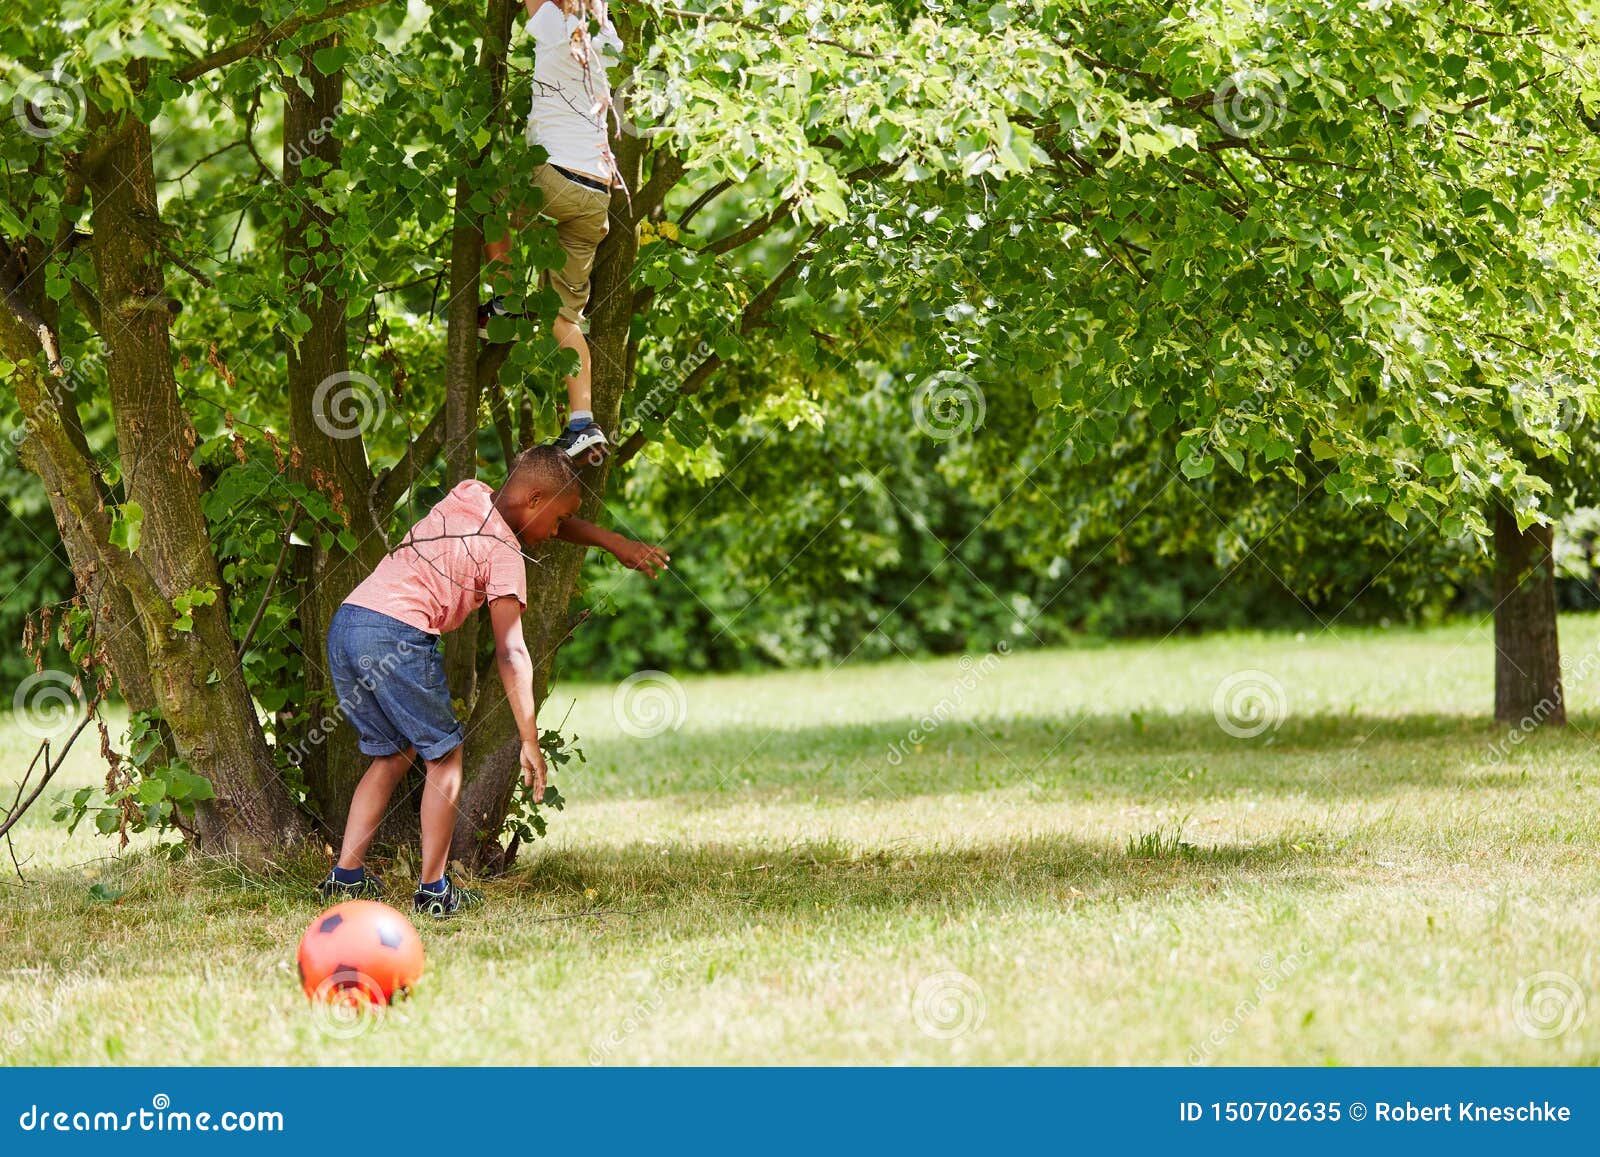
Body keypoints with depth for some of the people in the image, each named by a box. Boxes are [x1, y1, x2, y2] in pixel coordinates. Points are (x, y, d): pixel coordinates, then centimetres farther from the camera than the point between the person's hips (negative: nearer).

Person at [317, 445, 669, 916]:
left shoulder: (468, 494, 17)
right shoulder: (504, 553, -4)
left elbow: (551, 521, 37)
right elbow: (511, 654, -8)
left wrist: (612, 540, 34)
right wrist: (530, 742, -6)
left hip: (345, 623, 8)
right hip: (397, 635, -8)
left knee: (392, 755, 20)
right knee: (444, 755, 7)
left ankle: (346, 876, 14)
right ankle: (433, 891, 6)